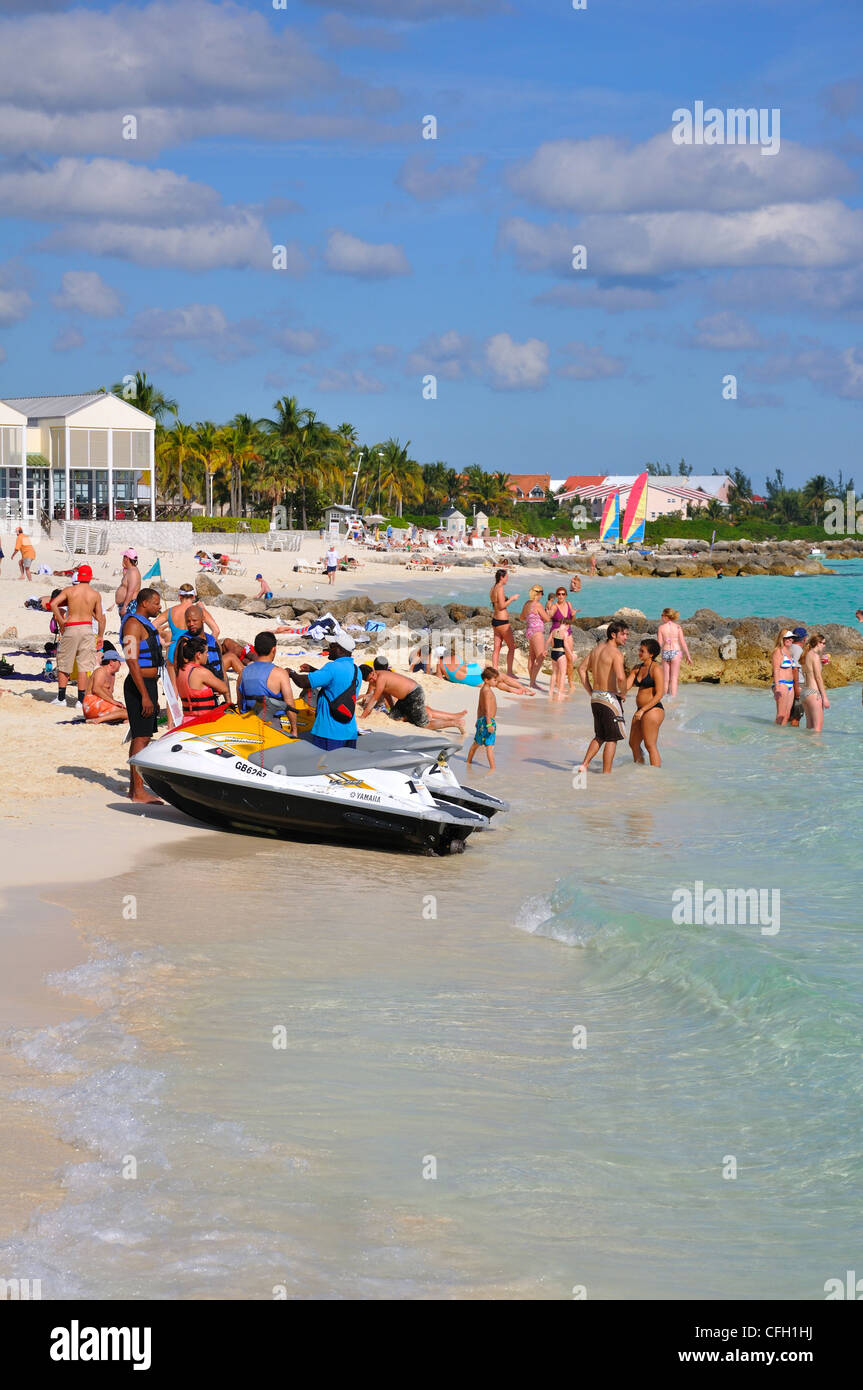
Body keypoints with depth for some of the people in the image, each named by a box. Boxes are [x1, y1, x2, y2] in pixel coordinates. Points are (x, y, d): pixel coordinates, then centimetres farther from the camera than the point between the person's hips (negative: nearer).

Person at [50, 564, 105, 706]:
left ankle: (61, 698, 12)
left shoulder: (69, 590, -1)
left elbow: (53, 604, -13)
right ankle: (81, 699, 1)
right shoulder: (96, 594, 0)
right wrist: (100, 636, 11)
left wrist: (61, 622, -4)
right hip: (87, 628, 0)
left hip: (70, 628, 0)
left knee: (63, 665, 11)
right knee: (84, 666, 3)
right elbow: (100, 617, 1)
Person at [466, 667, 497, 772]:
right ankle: (492, 767, -16)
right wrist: (489, 724, -26)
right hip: (487, 720, -10)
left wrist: (479, 720, 29)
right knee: (489, 745, -12)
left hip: (481, 719, 10)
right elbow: (487, 709, -23)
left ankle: (469, 761, 35)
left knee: (477, 742, 22)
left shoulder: (483, 690, 13)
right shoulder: (487, 691, -17)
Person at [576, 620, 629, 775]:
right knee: (612, 738, 3)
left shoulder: (597, 648, 10)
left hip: (595, 698, 8)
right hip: (610, 698, -8)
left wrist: (590, 692, 17)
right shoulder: (616, 653, -16)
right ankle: (606, 774, 4)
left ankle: (585, 765, 11)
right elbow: (621, 677, -30)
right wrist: (623, 693, -11)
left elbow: (582, 669, 17)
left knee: (600, 736, 21)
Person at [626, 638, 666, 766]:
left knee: (650, 745, -7)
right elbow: (626, 686, 9)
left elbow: (659, 694, -16)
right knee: (633, 743, 14)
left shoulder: (656, 668, -11)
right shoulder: (637, 668, 13)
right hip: (641, 711, 9)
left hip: (653, 710, -9)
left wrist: (642, 710, -20)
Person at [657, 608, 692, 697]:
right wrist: (688, 656, 2)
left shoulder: (661, 627, -3)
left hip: (665, 653, 1)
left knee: (666, 678, 12)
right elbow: (682, 642, -4)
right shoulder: (677, 627, -2)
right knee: (674, 678, 3)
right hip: (676, 652, -1)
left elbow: (660, 643, -3)